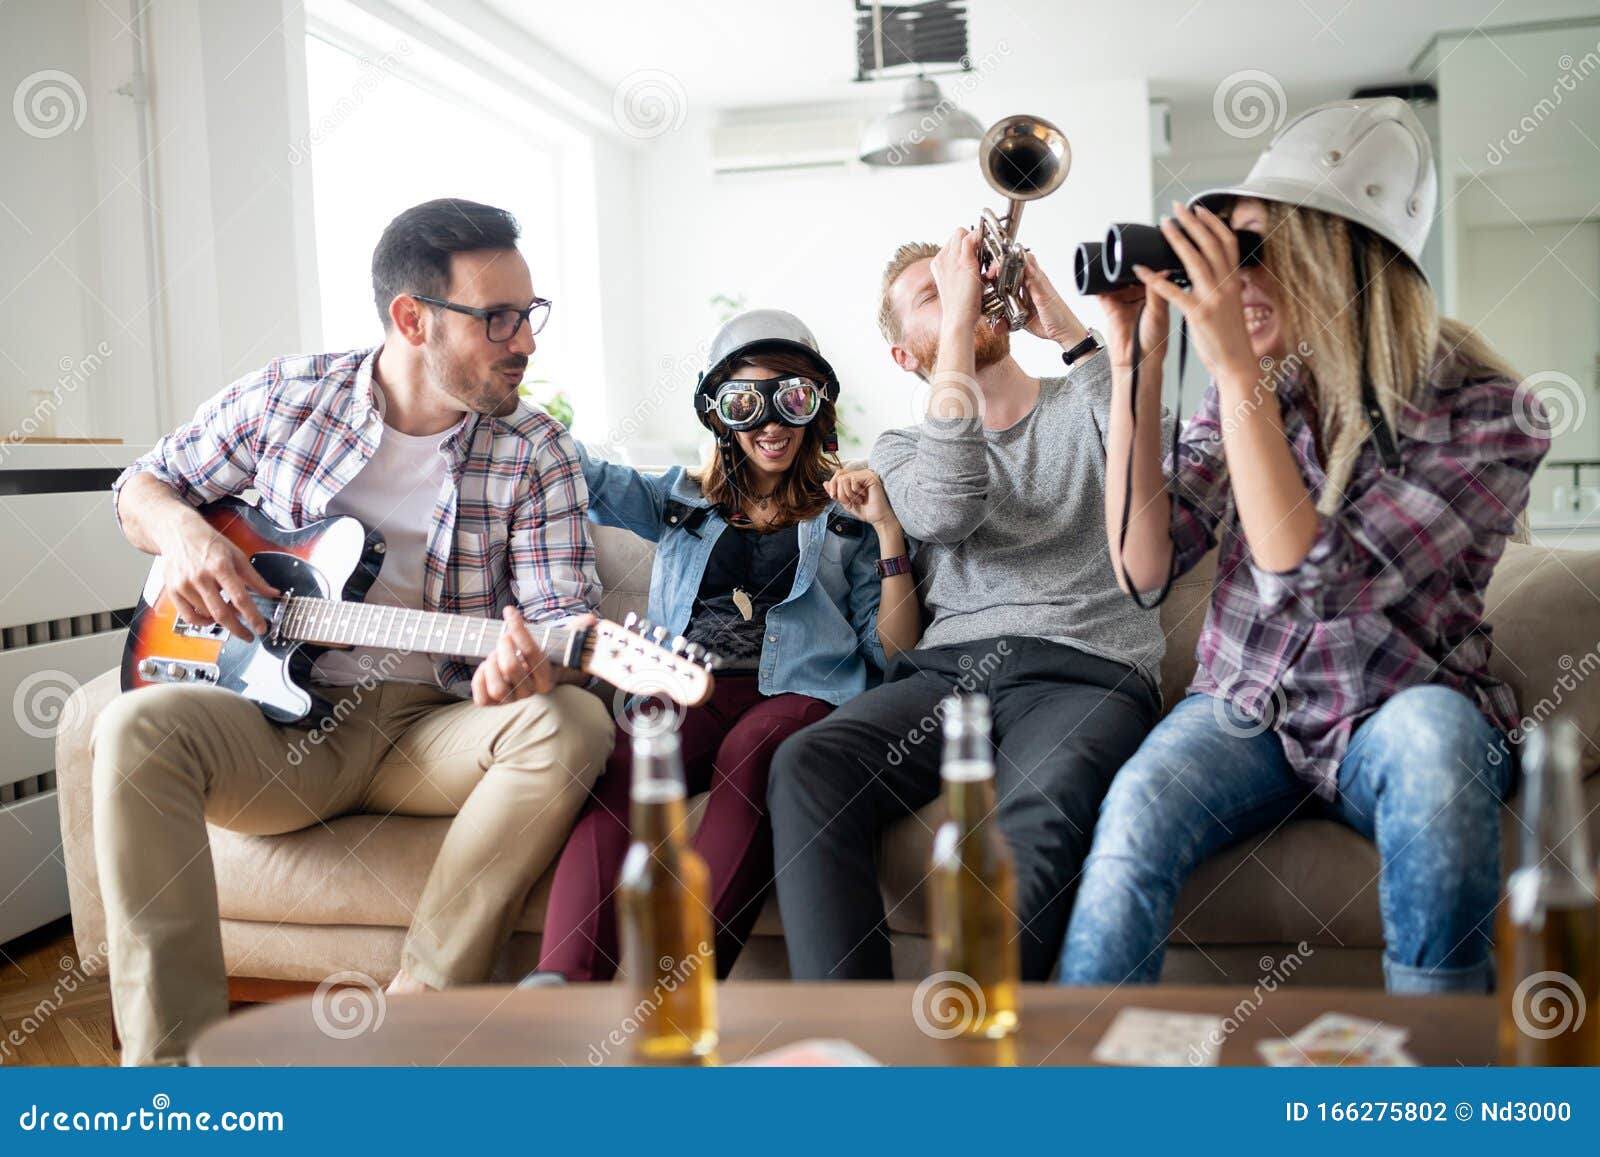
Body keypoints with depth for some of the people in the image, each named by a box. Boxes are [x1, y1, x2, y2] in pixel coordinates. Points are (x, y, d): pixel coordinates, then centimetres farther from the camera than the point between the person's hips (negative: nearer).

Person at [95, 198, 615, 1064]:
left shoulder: (535, 452, 0)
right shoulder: (286, 395, 3)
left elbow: (565, 612, -7)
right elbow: (144, 484, 16)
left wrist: (529, 662, -32)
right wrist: (182, 533, -8)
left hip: (438, 729, 0)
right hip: (284, 719, 1)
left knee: (572, 723, -30)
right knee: (138, 727, -28)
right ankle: (174, 1052, -23)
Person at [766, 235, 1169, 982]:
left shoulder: (1085, 408, 21)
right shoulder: (901, 446, 21)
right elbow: (945, 513, -6)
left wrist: (1070, 332, -4)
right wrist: (959, 321, -5)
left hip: (1084, 670, -1)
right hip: (947, 670, 2)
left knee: (1044, 808, -38)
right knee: (805, 769, -30)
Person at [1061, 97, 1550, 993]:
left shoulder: (1488, 416, -13)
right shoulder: (1254, 388, -1)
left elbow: (1311, 582, -26)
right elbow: (1143, 568, -8)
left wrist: (1236, 366, -28)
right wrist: (1135, 365, -13)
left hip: (1404, 720, -2)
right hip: (1245, 711, 2)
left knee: (1428, 730, -37)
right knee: (1134, 815, -30)